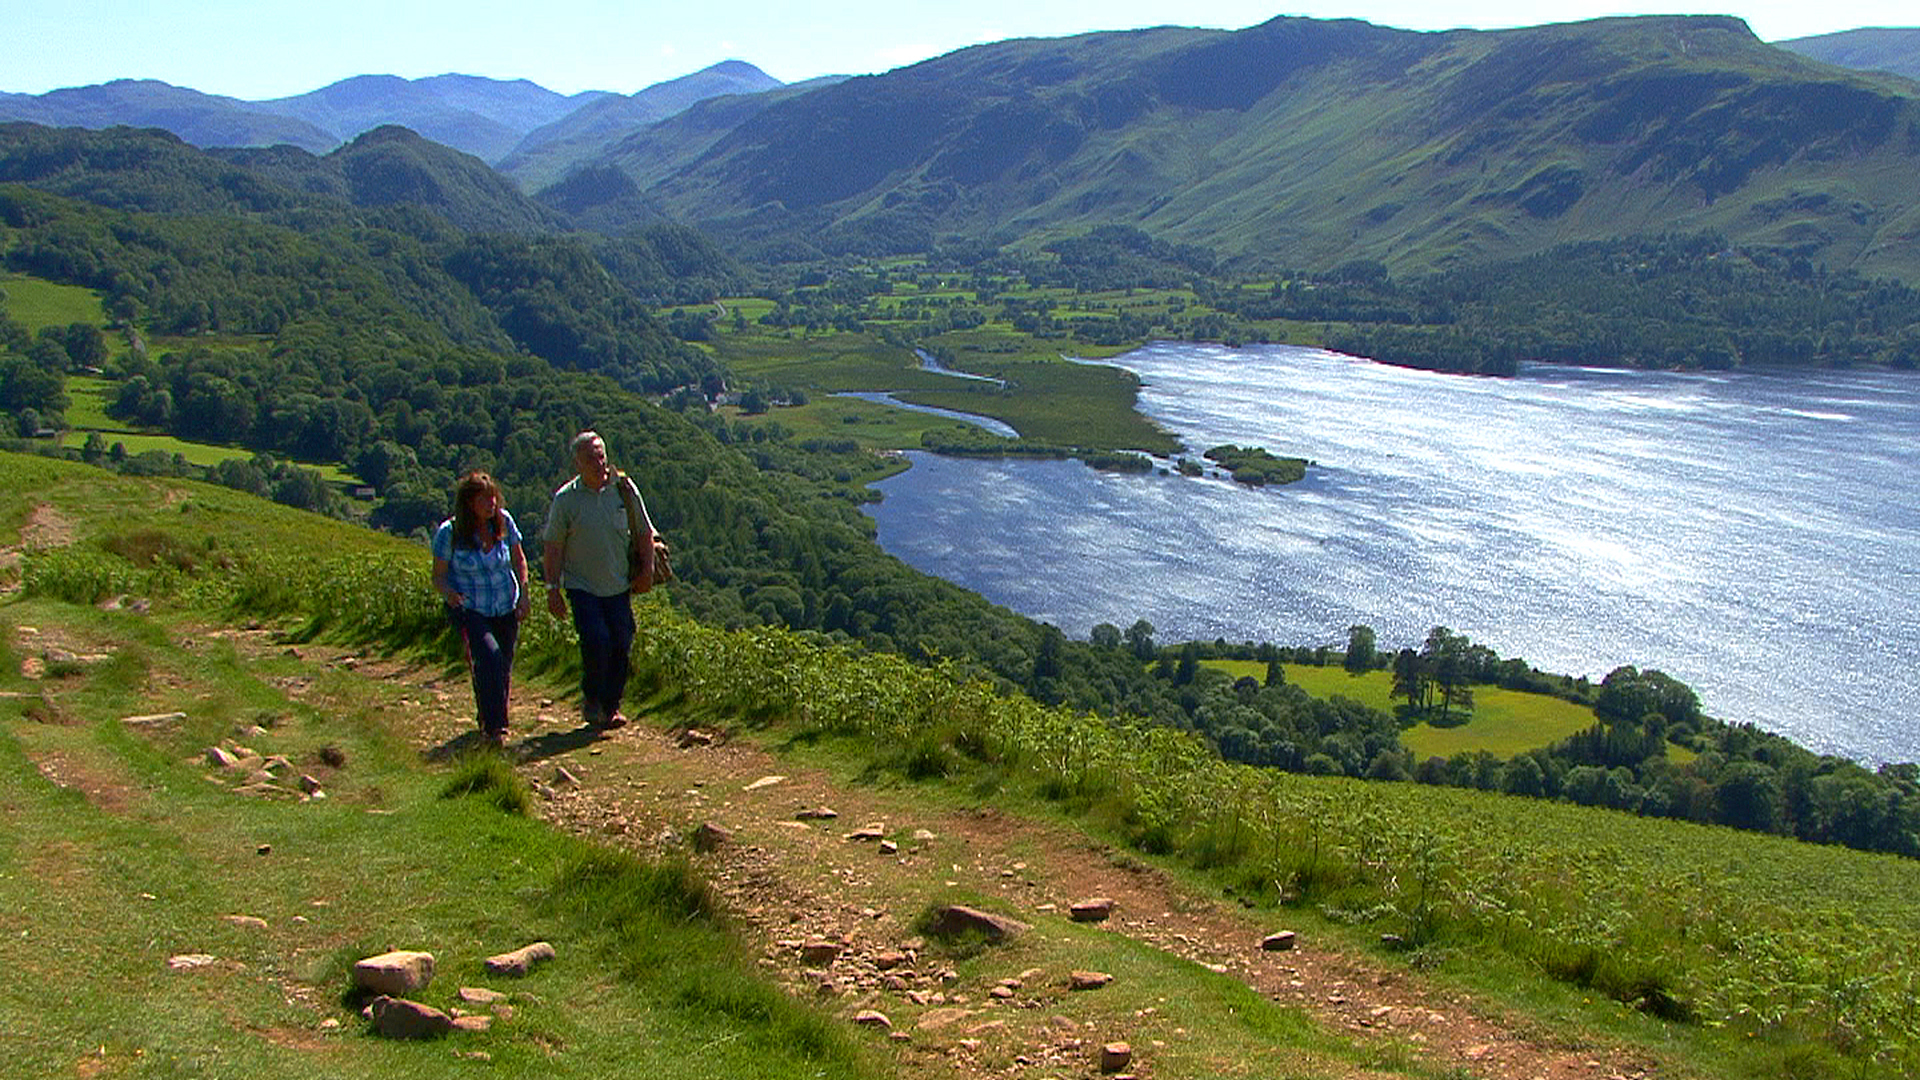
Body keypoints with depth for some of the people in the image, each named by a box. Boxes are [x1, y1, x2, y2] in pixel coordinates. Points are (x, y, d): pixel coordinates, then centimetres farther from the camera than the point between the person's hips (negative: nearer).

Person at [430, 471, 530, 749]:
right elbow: (438, 576, -5)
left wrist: (524, 593, -2)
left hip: (506, 609, 4)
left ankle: (490, 722, 32)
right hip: (469, 609, -4)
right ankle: (493, 727, -16)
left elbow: (518, 559, 9)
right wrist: (449, 594, -26)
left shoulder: (503, 521, -5)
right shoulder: (449, 533, -13)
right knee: (488, 657, -24)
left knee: (502, 669, 8)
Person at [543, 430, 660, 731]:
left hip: (619, 586, 3)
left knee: (621, 644, 1)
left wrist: (647, 570, 3)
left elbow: (644, 533, 10)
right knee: (597, 641, -16)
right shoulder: (565, 499, -7)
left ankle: (611, 705, 19)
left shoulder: (624, 488, -1)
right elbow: (553, 546, -2)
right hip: (582, 587, -3)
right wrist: (553, 588, -6)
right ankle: (591, 700, 6)